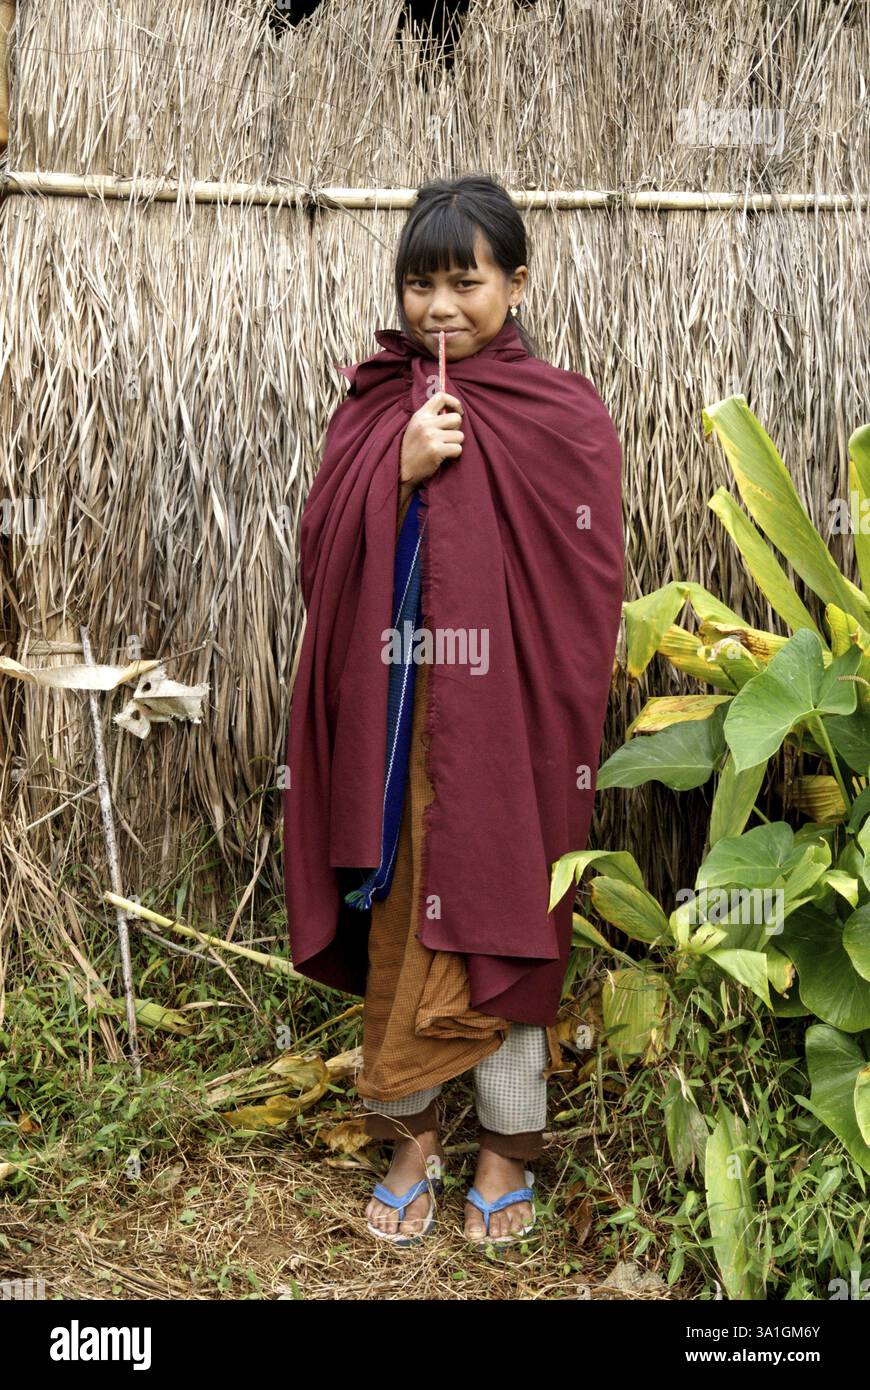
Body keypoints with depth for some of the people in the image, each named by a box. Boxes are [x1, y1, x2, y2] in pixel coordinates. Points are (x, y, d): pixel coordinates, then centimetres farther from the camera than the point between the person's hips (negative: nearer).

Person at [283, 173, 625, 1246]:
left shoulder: (565, 417, -3)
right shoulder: (371, 408, 8)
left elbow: (587, 593, -5)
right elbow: (328, 557, 1)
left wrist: (568, 741, -10)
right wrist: (401, 473, -14)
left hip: (508, 724, -3)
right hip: (392, 720, 3)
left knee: (504, 915, 6)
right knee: (397, 922, 9)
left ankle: (507, 1147, 26)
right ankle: (412, 1140, 28)